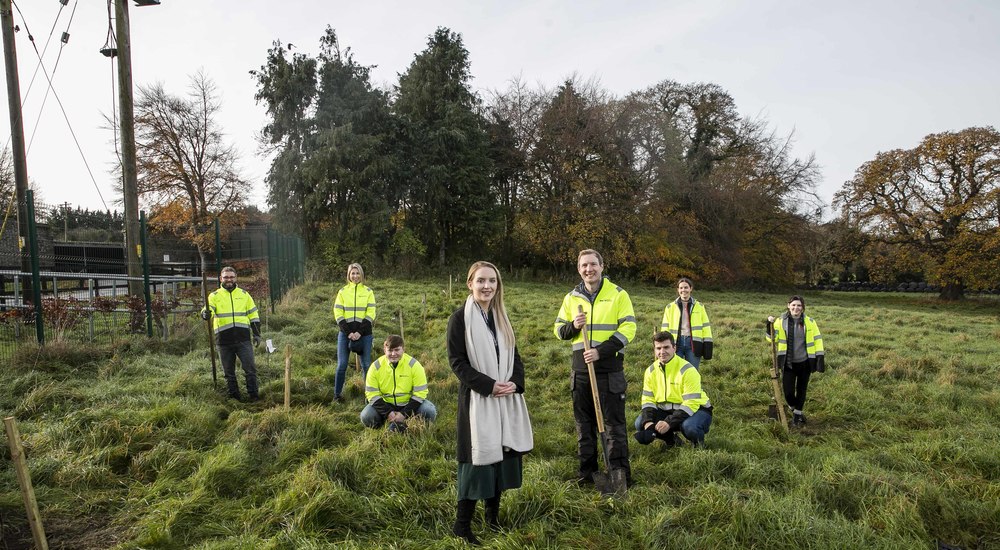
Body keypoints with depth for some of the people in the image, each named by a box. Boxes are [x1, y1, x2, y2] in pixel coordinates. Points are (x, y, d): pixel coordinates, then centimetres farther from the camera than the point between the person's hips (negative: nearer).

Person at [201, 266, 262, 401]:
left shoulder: (244, 294, 12)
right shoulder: (214, 296, 7)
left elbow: (253, 315, 15)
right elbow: (208, 309, -10)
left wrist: (256, 334, 9)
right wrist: (206, 314, -35)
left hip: (243, 339, 0)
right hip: (224, 341, 0)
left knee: (250, 368, -3)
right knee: (229, 372, 9)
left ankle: (253, 395, 6)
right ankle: (234, 396, 20)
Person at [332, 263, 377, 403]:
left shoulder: (368, 291, 5)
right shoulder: (342, 291, 7)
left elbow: (370, 314, -1)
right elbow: (338, 314, 1)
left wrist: (360, 332, -11)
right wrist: (348, 332, -9)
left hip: (364, 333, 0)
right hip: (345, 333, 1)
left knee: (366, 364, 1)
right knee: (342, 365, -1)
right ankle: (337, 394, 8)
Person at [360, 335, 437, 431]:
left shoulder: (413, 365, -14)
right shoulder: (376, 367, -10)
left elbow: (420, 392, -13)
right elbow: (372, 394, -8)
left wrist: (405, 414, -20)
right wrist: (388, 413, -20)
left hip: (409, 404, -1)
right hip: (386, 405, 2)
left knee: (430, 412, -27)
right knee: (366, 416, -24)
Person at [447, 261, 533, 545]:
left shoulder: (501, 318, 11)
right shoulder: (460, 318, -8)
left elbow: (515, 356, 12)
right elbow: (456, 361, -11)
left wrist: (515, 382, -7)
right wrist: (488, 385, -19)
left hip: (507, 399, 6)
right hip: (477, 399, -6)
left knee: (504, 454, 11)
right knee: (479, 458, -3)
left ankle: (493, 514, 29)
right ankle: (462, 524, 11)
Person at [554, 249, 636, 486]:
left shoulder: (618, 294, -3)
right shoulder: (571, 297, 8)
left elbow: (628, 328, -9)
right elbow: (559, 329, 14)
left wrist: (601, 351, -18)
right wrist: (573, 326, -10)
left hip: (610, 371, -4)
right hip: (581, 370, 4)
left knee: (614, 423, 2)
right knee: (584, 424, 12)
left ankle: (620, 474, 13)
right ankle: (586, 472, 24)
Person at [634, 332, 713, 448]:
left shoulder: (687, 370, -21)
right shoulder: (651, 371, -2)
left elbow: (691, 404, -25)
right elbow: (648, 400, 0)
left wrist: (669, 423, -34)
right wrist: (648, 422, -21)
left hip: (695, 409, -5)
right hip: (666, 411, 5)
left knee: (689, 426, -38)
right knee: (640, 423, -15)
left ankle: (698, 443, -1)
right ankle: (671, 439, 10)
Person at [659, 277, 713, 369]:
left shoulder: (699, 306, 7)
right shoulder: (670, 307, 7)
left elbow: (706, 326, 5)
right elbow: (665, 327, 5)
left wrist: (707, 347, -1)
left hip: (693, 343, 0)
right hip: (676, 342, 0)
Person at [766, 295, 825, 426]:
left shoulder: (809, 322, -2)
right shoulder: (781, 321, -4)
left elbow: (817, 340, 1)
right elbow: (772, 338, 0)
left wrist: (820, 358, -6)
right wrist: (770, 325, -17)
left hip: (804, 362, 1)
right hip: (788, 363, -1)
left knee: (801, 390, 13)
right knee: (788, 392, -4)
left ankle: (797, 414, 34)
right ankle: (794, 410, 28)